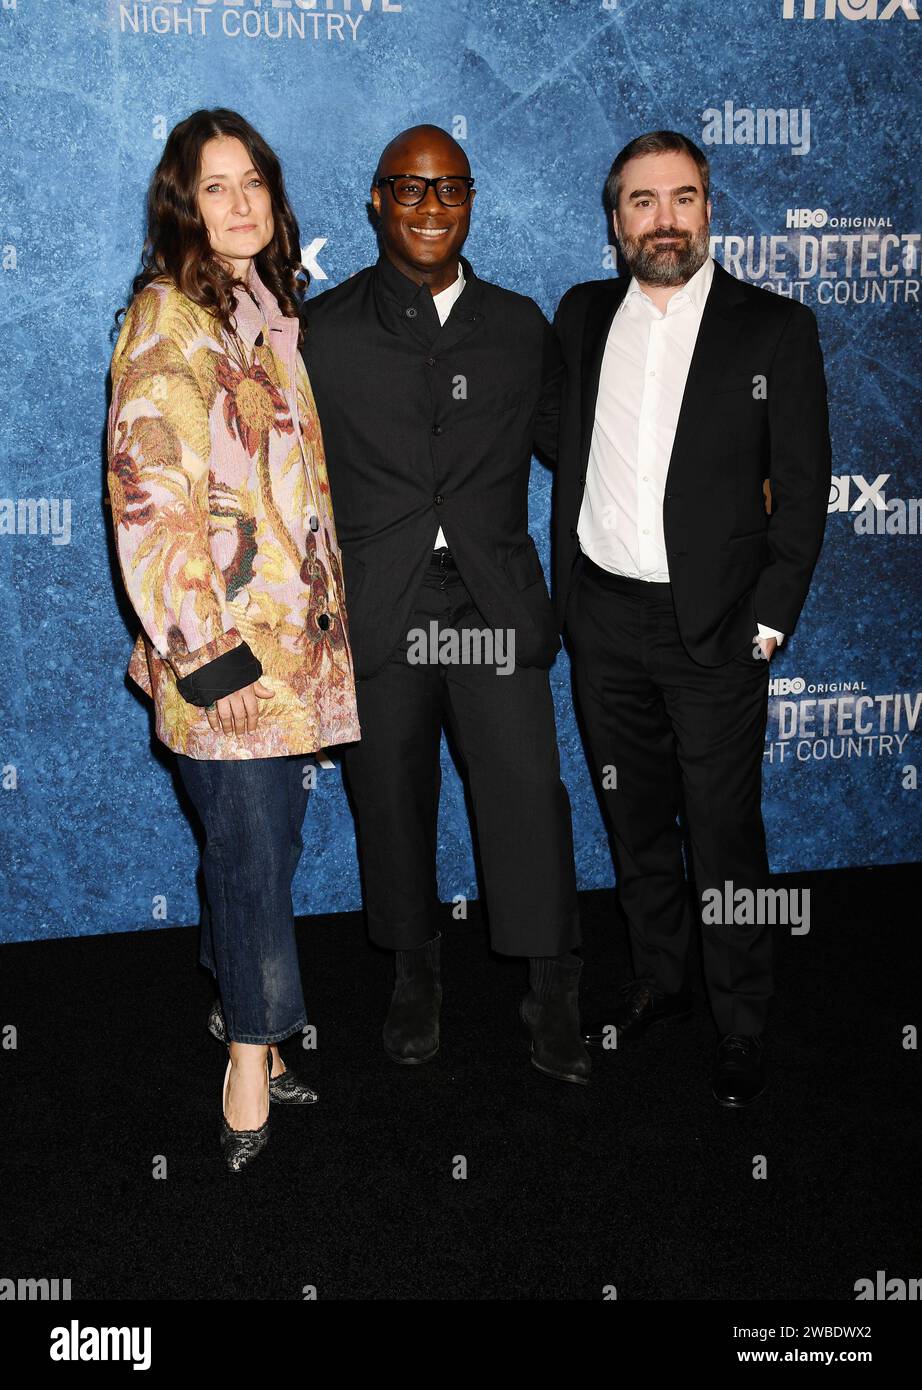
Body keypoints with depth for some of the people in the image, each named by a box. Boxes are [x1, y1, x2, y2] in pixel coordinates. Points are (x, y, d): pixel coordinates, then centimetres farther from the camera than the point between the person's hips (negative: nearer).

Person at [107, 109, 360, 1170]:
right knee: (252, 849, -2)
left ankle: (240, 1010, 29)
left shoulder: (273, 309, 17)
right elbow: (148, 497, -15)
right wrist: (203, 646, -18)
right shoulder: (166, 322, -8)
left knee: (265, 840, 13)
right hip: (225, 642, -7)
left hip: (298, 633, 7)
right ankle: (253, 1055, 12)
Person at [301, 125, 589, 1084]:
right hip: (375, 610, 0)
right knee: (392, 798, 10)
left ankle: (551, 997, 13)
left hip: (494, 606, 1)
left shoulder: (520, 326, 12)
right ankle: (414, 975, 32)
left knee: (528, 795, -3)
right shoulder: (323, 330, 5)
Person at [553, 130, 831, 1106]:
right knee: (634, 819, 16)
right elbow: (567, 453, 13)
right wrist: (567, 594, 7)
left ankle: (740, 1027, 17)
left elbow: (803, 485, -3)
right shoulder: (581, 315, 8)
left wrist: (768, 623, -8)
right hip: (602, 618, 4)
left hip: (713, 626, -4)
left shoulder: (775, 329, -4)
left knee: (724, 836, 2)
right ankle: (656, 982, 33)